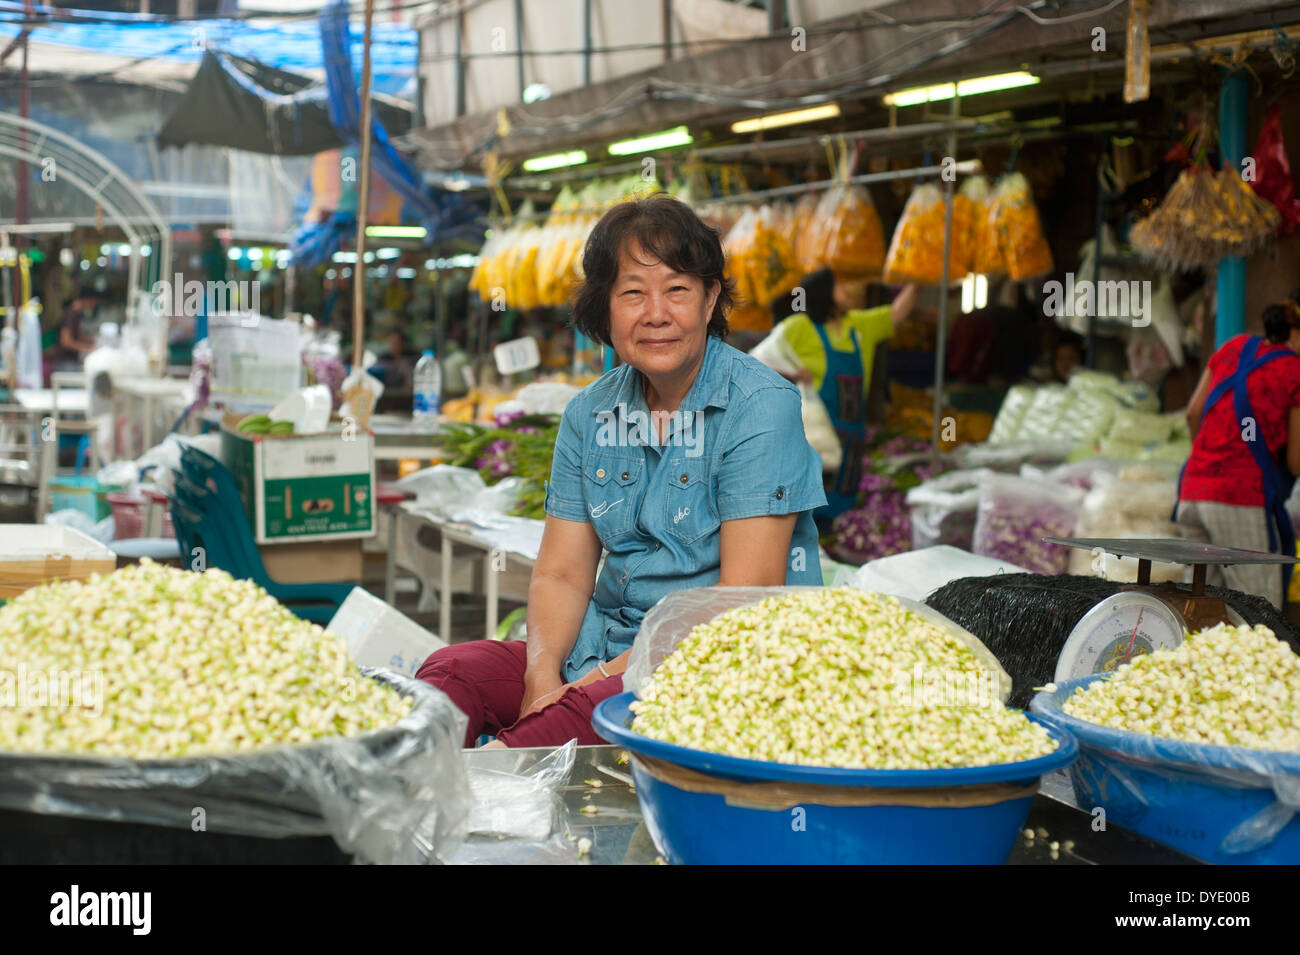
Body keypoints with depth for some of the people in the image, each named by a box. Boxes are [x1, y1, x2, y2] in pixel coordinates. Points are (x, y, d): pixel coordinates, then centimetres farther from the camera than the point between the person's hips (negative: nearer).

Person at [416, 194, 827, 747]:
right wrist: (542, 673, -14)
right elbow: (562, 572, 8)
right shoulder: (589, 414, 9)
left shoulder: (759, 405, -10)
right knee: (450, 671, -19)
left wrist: (609, 675, -21)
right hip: (605, 647, 6)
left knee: (601, 705, -37)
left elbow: (747, 597, -15)